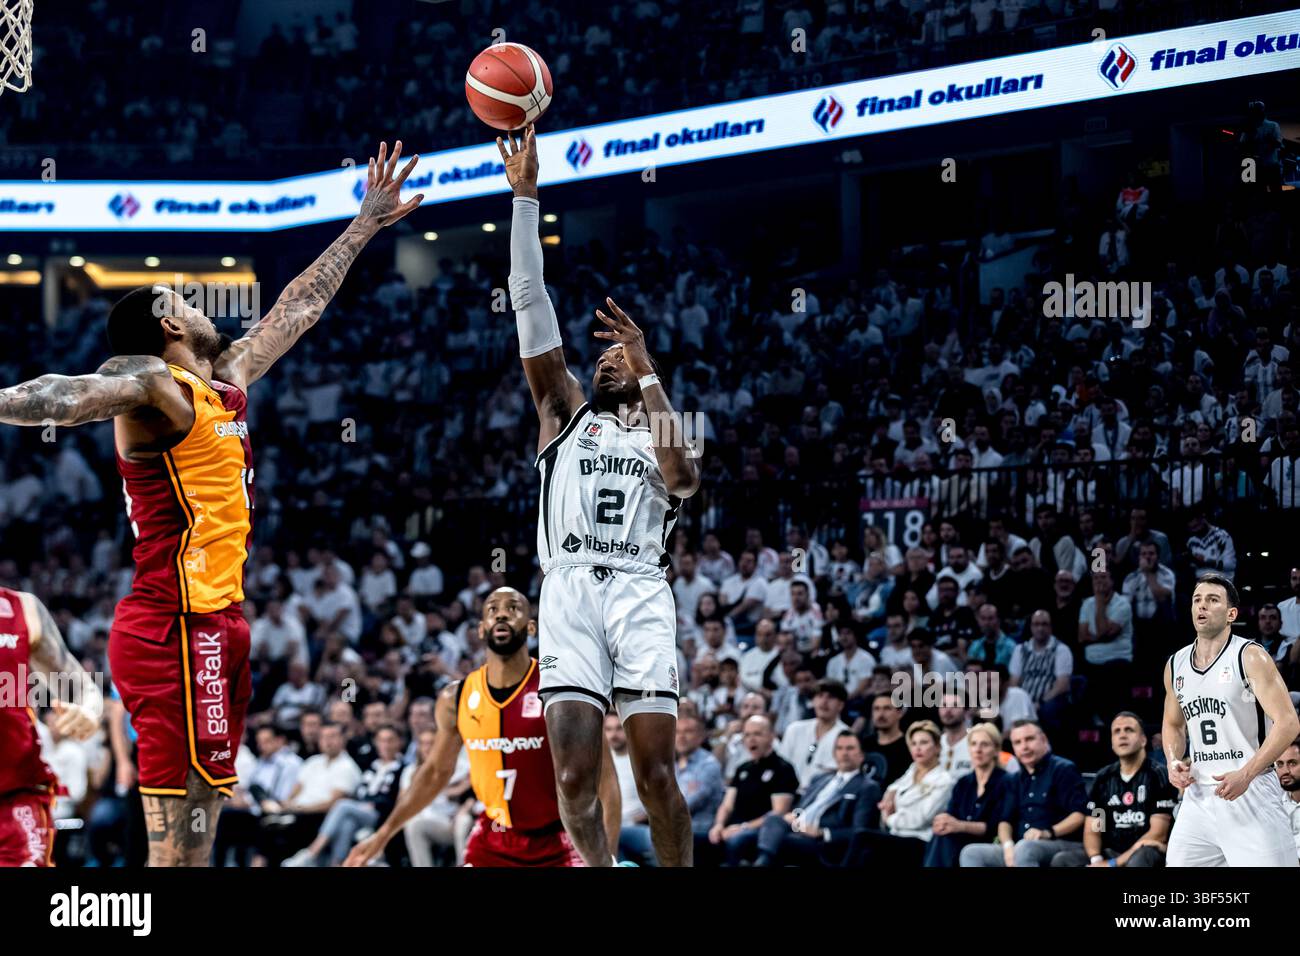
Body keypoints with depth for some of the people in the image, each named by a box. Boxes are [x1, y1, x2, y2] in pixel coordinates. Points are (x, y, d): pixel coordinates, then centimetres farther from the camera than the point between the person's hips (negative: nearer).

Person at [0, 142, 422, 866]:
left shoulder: (227, 383, 18)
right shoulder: (156, 386, -9)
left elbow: (297, 309, 31)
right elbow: (69, 397, -28)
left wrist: (365, 226, 39)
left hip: (210, 627, 10)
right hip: (180, 632, -10)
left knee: (193, 844, 10)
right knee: (179, 852, -14)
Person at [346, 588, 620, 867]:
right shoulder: (456, 698, -1)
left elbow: (604, 776, -11)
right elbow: (436, 771, 16)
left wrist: (608, 855, -21)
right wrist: (384, 834, 13)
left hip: (557, 844, -3)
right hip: (493, 842, 3)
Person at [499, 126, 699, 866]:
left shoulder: (664, 433, 19)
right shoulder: (567, 412, 22)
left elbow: (682, 477, -7)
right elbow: (531, 305, 13)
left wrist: (647, 372, -7)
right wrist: (526, 197, 5)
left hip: (641, 592, -1)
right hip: (571, 589, 1)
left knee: (657, 773, -7)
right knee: (575, 776, -9)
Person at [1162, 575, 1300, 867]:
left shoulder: (1250, 656, -6)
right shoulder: (1175, 665, 12)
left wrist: (1246, 775, -22)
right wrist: (1174, 763, 6)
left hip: (1250, 790, -6)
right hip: (1199, 794, 6)